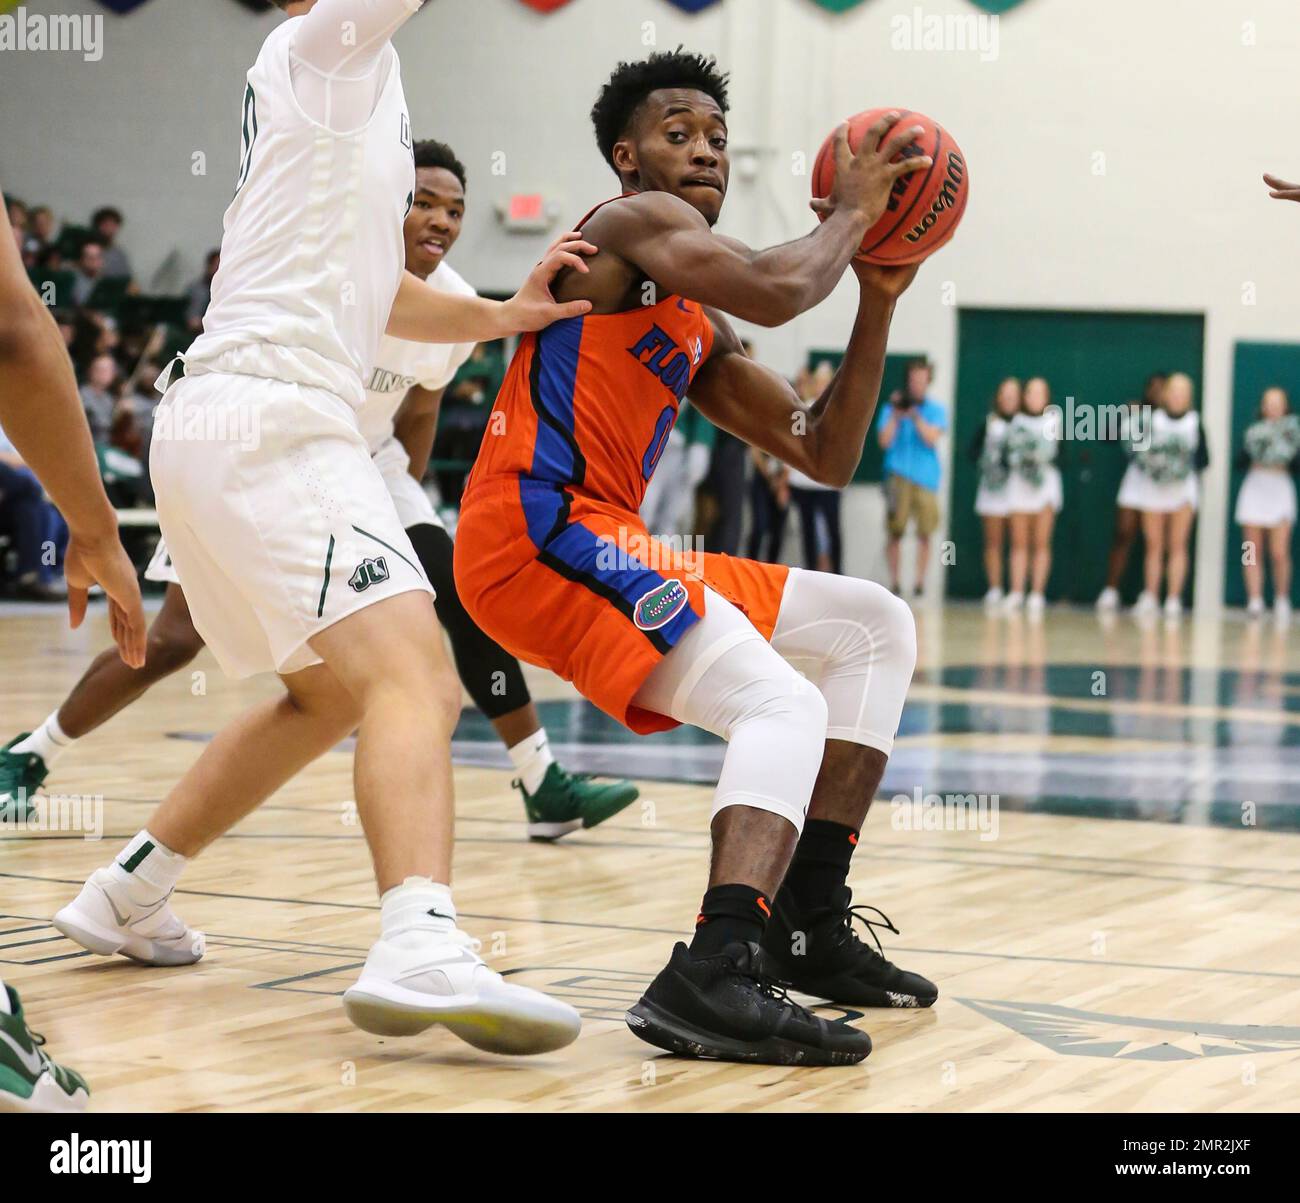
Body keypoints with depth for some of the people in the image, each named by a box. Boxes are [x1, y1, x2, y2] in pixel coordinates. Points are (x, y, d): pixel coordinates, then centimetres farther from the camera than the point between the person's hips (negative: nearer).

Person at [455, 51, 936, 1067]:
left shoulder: (698, 333, 25)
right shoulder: (633, 221, -3)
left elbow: (825, 458, 22)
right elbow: (773, 290, -23)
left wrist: (880, 299, 16)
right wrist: (850, 213, -4)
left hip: (602, 545, 10)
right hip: (534, 536, -10)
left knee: (877, 628, 17)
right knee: (783, 704, -25)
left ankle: (809, 922, 13)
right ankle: (712, 979, -44)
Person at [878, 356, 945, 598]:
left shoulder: (936, 410, 9)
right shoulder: (891, 408, 9)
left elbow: (932, 438, -5)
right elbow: (885, 440, 0)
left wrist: (915, 415, -13)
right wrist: (896, 415, -9)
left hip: (926, 477, 0)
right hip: (899, 475, 0)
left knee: (924, 533, -3)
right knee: (896, 531, -6)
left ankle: (921, 580, 5)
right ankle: (894, 581, 1)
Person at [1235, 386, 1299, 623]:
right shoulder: (1254, 430, 11)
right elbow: (1242, 461, 1)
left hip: (1280, 487, -1)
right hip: (1254, 487, 1)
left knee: (1279, 553, -9)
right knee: (1253, 552, -2)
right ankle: (1254, 601, -1)